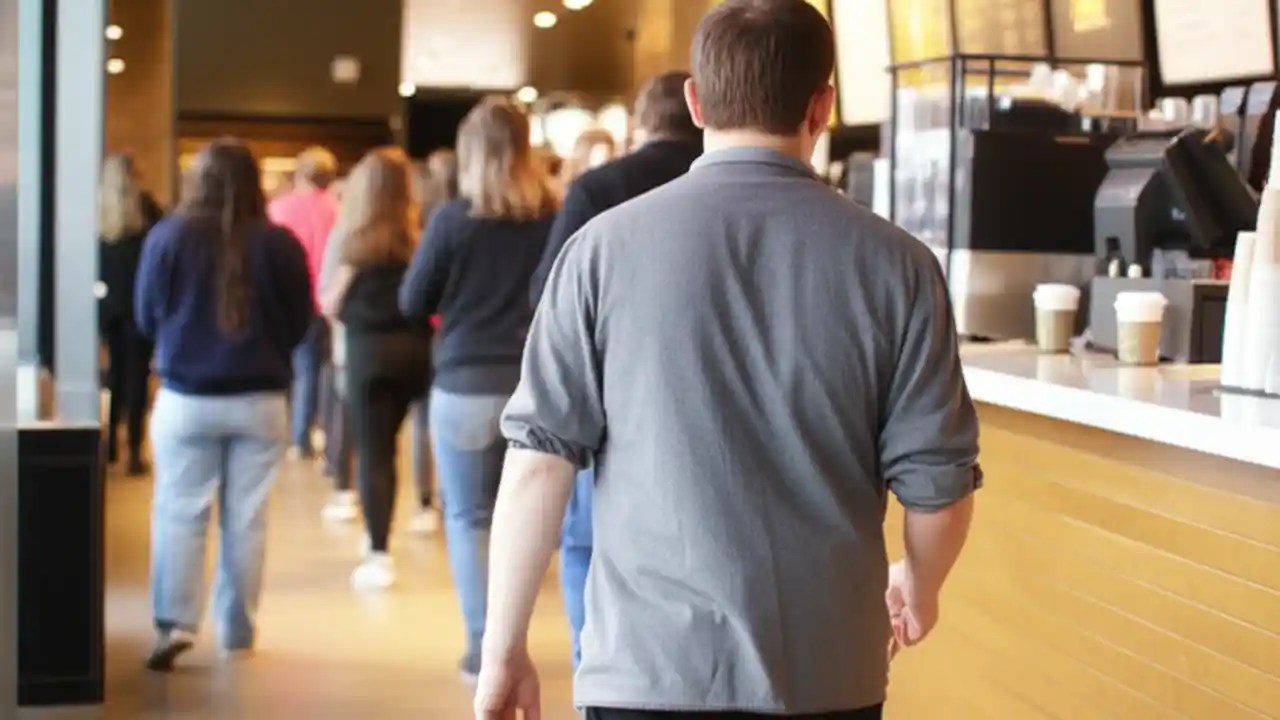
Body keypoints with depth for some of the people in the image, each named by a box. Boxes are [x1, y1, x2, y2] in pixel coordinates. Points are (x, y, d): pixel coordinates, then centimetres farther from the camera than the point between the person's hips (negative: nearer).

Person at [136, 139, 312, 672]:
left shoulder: (168, 237, -7)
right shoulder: (279, 243, -7)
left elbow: (146, 318, 3)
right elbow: (300, 324, 3)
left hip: (185, 398, -1)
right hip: (261, 399, 1)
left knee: (180, 513, 6)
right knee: (246, 518, 9)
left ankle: (175, 622, -6)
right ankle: (239, 630, 15)